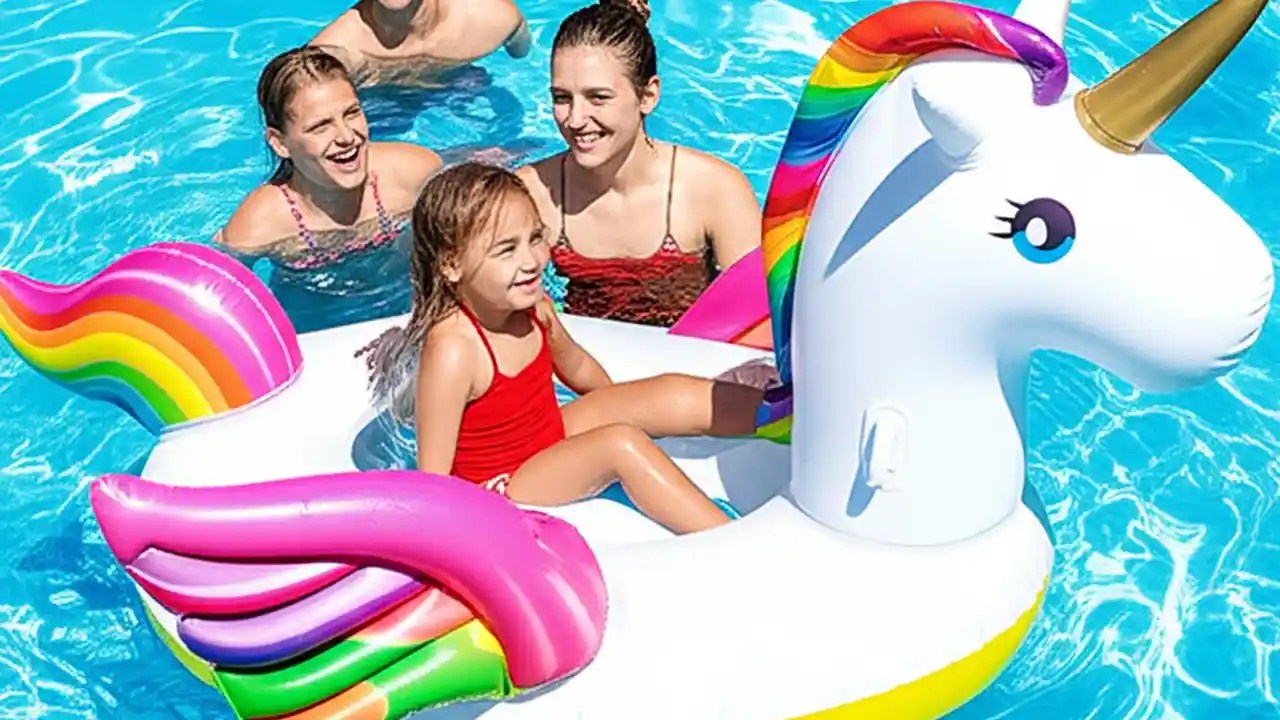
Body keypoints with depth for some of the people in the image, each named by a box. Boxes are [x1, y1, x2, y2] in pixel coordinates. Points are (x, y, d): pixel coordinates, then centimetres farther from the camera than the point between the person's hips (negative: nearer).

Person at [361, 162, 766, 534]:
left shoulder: (533, 309, -10)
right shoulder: (452, 351, -32)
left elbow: (575, 366, 14)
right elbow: (433, 482, -25)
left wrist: (625, 407, 24)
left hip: (553, 440, 8)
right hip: (501, 489, -8)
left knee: (676, 397, -3)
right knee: (620, 443, -27)